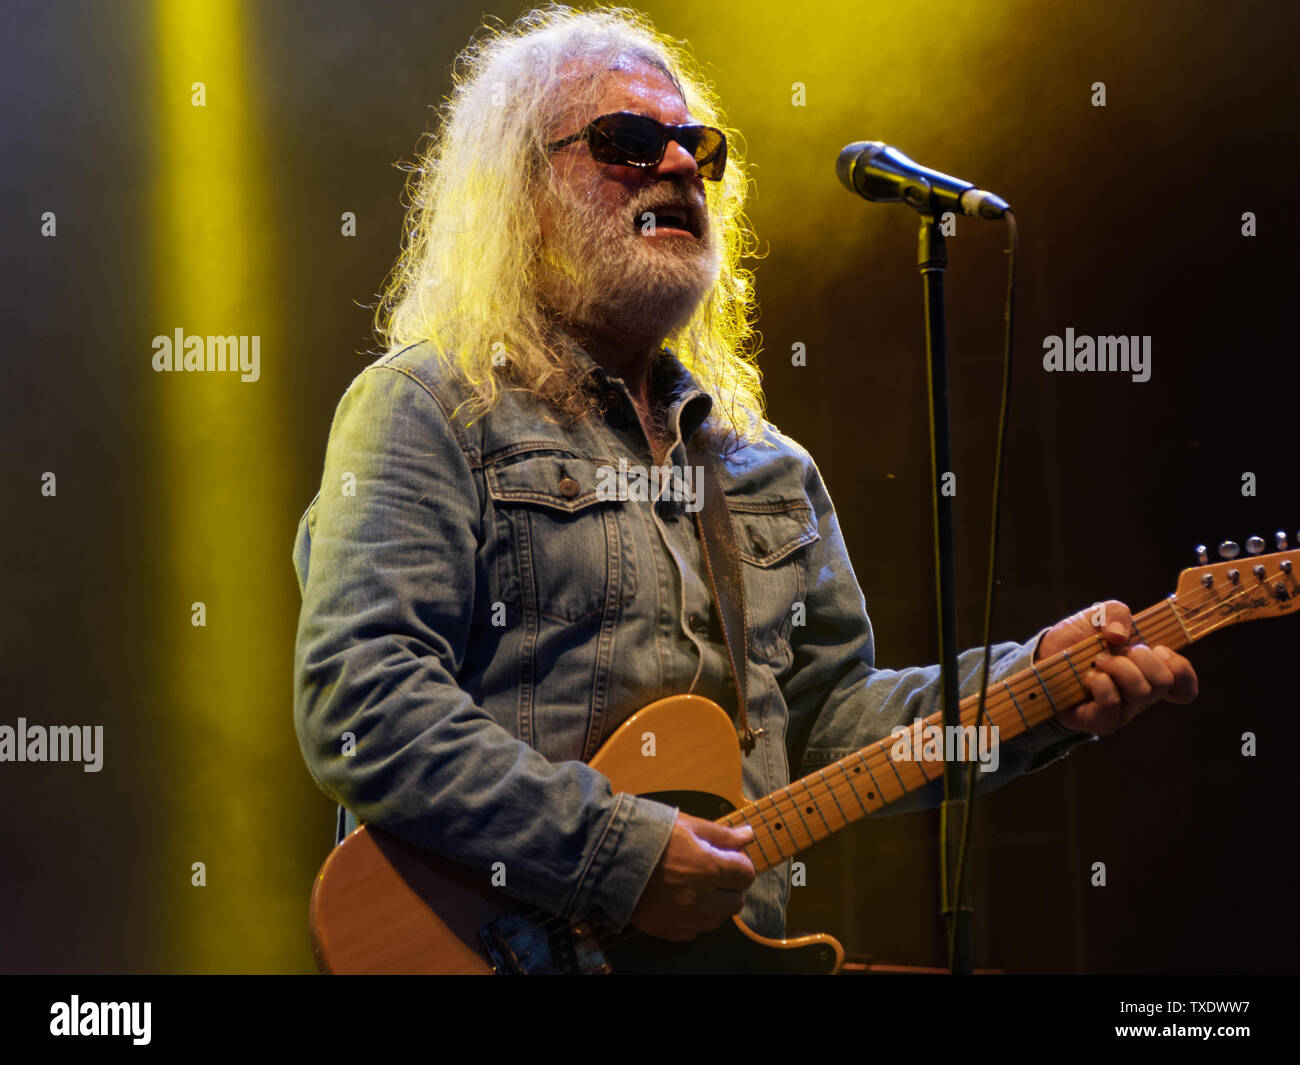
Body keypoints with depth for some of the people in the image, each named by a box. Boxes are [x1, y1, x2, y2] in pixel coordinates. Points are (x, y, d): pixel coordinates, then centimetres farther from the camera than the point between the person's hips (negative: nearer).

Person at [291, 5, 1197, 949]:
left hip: (723, 934, 5)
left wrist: (1033, 690, 5)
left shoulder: (765, 461, 20)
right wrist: (616, 853, -16)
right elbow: (358, 703, -12)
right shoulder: (426, 405, -2)